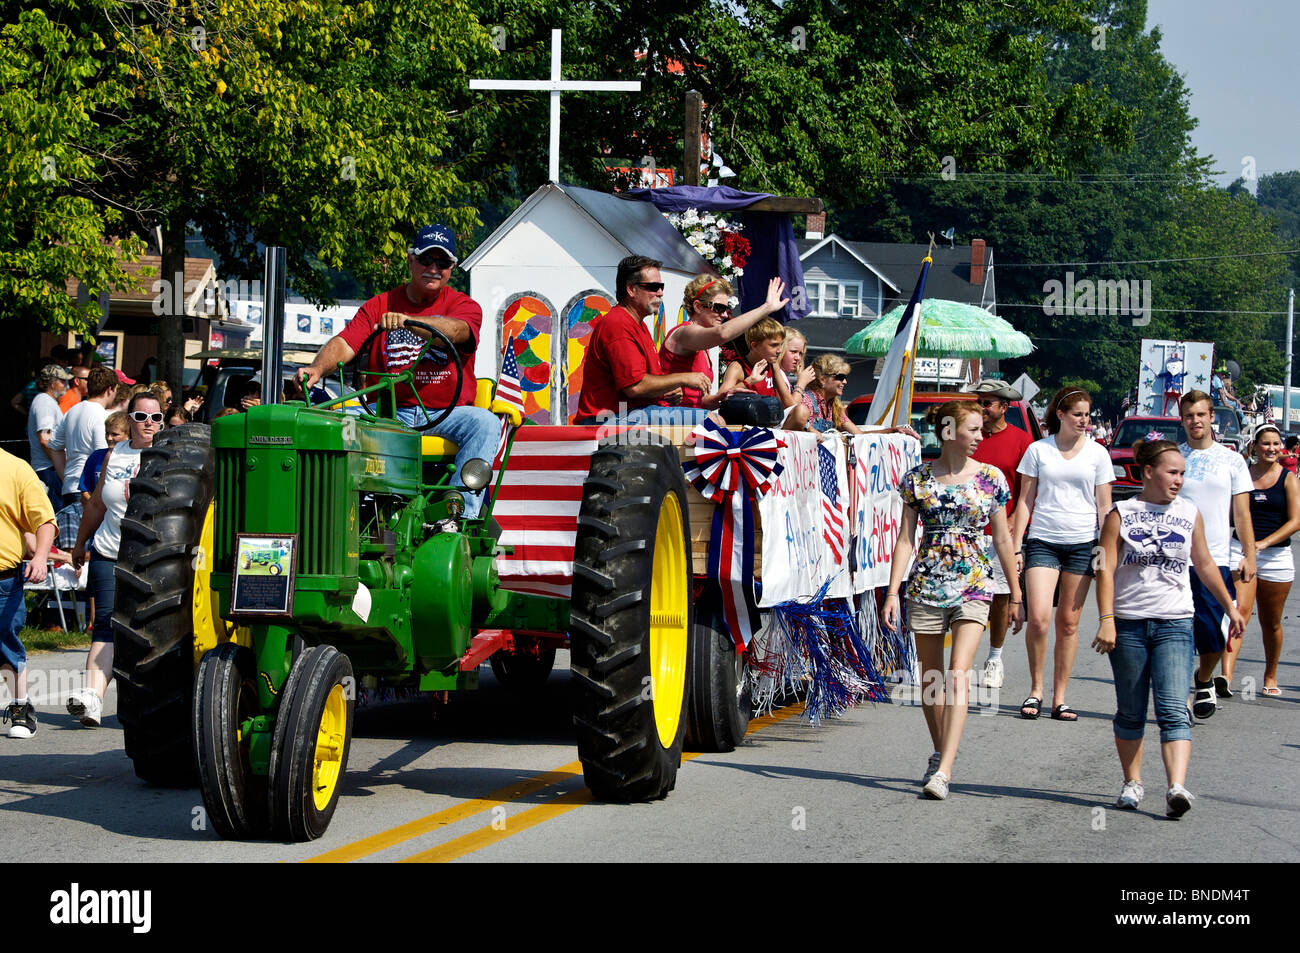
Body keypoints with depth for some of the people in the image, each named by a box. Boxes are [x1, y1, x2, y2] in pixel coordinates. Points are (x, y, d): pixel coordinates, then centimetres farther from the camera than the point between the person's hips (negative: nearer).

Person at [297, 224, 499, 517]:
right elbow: (344, 344, -3)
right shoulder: (378, 306, 12)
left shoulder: (464, 305, 6)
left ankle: (461, 513, -38)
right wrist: (318, 368, -26)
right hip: (389, 413, 1)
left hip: (446, 413, -1)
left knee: (485, 422, -31)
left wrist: (406, 320, -35)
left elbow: (455, 331, -18)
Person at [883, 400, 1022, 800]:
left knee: (958, 676, -15)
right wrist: (893, 591, -4)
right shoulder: (918, 478, 2)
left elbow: (1003, 540, 9)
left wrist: (1016, 594, 11)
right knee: (930, 678, 11)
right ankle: (941, 752, 32)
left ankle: (943, 771, -21)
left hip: (973, 587, -1)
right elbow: (906, 538, 3)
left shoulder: (990, 478, 3)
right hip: (926, 585, 1)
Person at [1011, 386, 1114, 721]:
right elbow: (1025, 500, 7)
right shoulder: (1038, 450, 4)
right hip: (1043, 541, -1)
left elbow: (1104, 506, 8)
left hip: (1082, 543, 1)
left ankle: (1059, 698, 10)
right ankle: (1036, 689, 4)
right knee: (1038, 617, -14)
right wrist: (1016, 545, 1)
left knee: (1068, 623, 3)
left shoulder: (1097, 453, 6)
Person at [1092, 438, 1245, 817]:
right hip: (1128, 624, -1)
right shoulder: (1121, 514, 0)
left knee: (1173, 709, -13)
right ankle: (1132, 783, 22)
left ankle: (1177, 788, -23)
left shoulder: (1189, 513, 8)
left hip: (1175, 625, 1)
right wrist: (1106, 620, -14)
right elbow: (1106, 569, -5)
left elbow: (1205, 565, 20)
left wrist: (1230, 606, 24)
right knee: (1130, 711, 8)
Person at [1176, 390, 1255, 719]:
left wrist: (1249, 556, -1)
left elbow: (1242, 513, 8)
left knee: (1213, 633, -3)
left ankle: (1204, 681, 23)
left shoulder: (1232, 461, 9)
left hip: (1216, 559, 0)